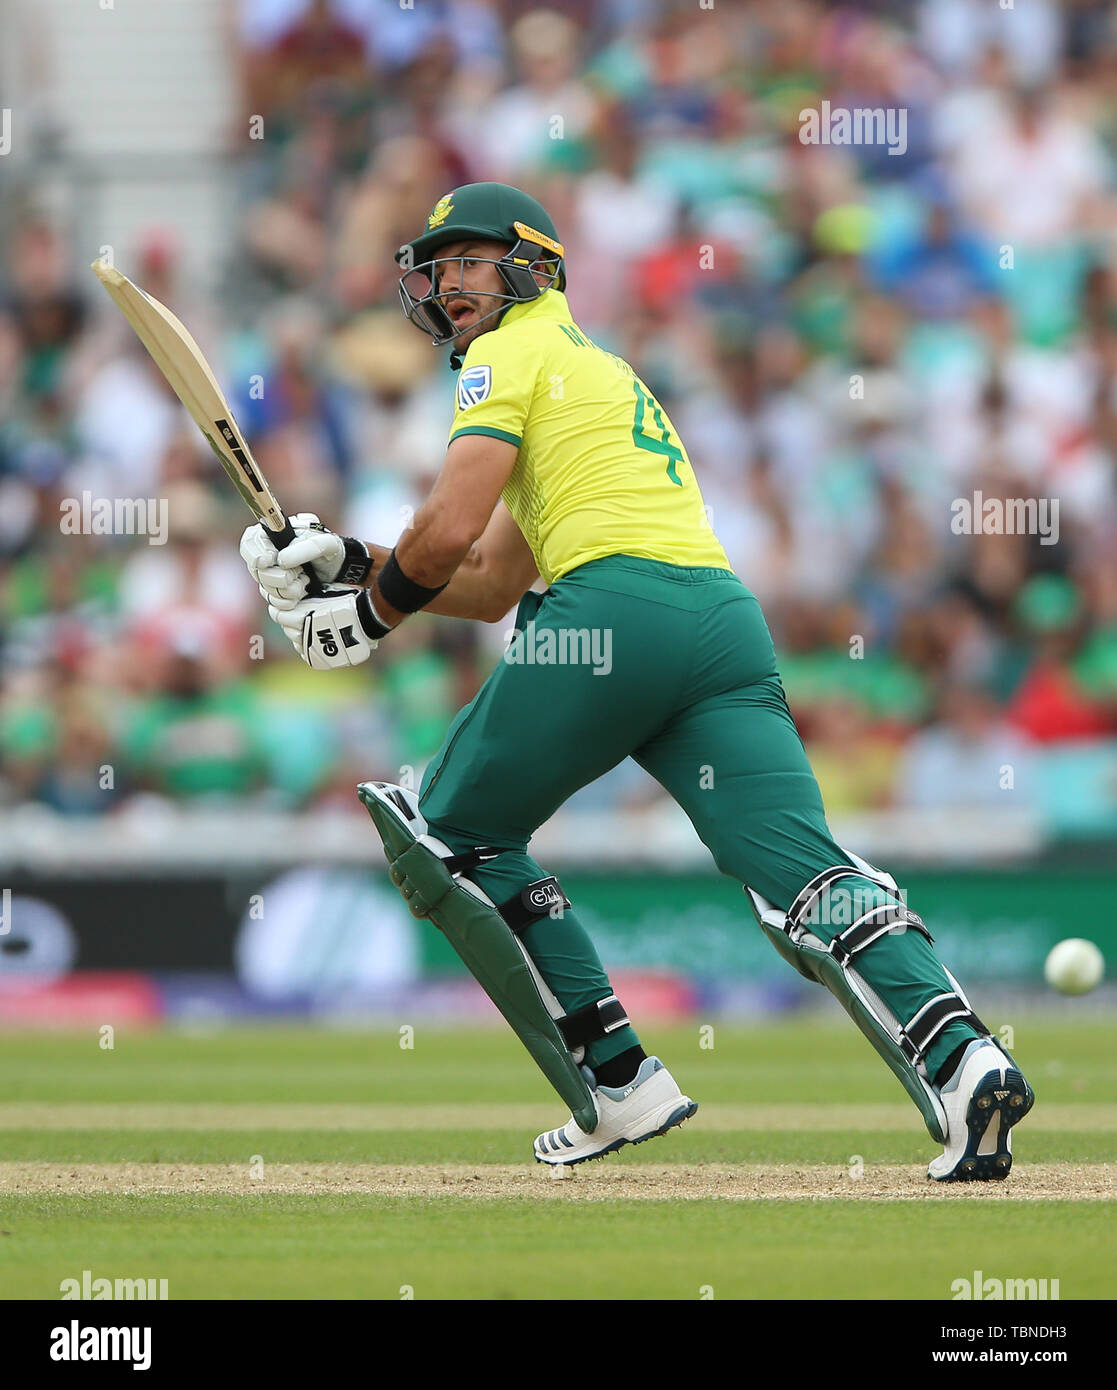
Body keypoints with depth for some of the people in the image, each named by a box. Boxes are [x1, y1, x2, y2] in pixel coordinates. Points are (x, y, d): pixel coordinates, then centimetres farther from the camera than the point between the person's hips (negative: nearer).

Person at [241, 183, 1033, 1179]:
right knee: (806, 876, -8)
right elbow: (490, 587, 35)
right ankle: (960, 1055, -33)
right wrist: (351, 564, 29)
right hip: (729, 620, 7)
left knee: (454, 832, 13)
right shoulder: (600, 368, 35)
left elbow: (449, 535, -4)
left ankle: (618, 1083, 4)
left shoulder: (514, 354, 9)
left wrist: (371, 615, 12)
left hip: (609, 611, -7)